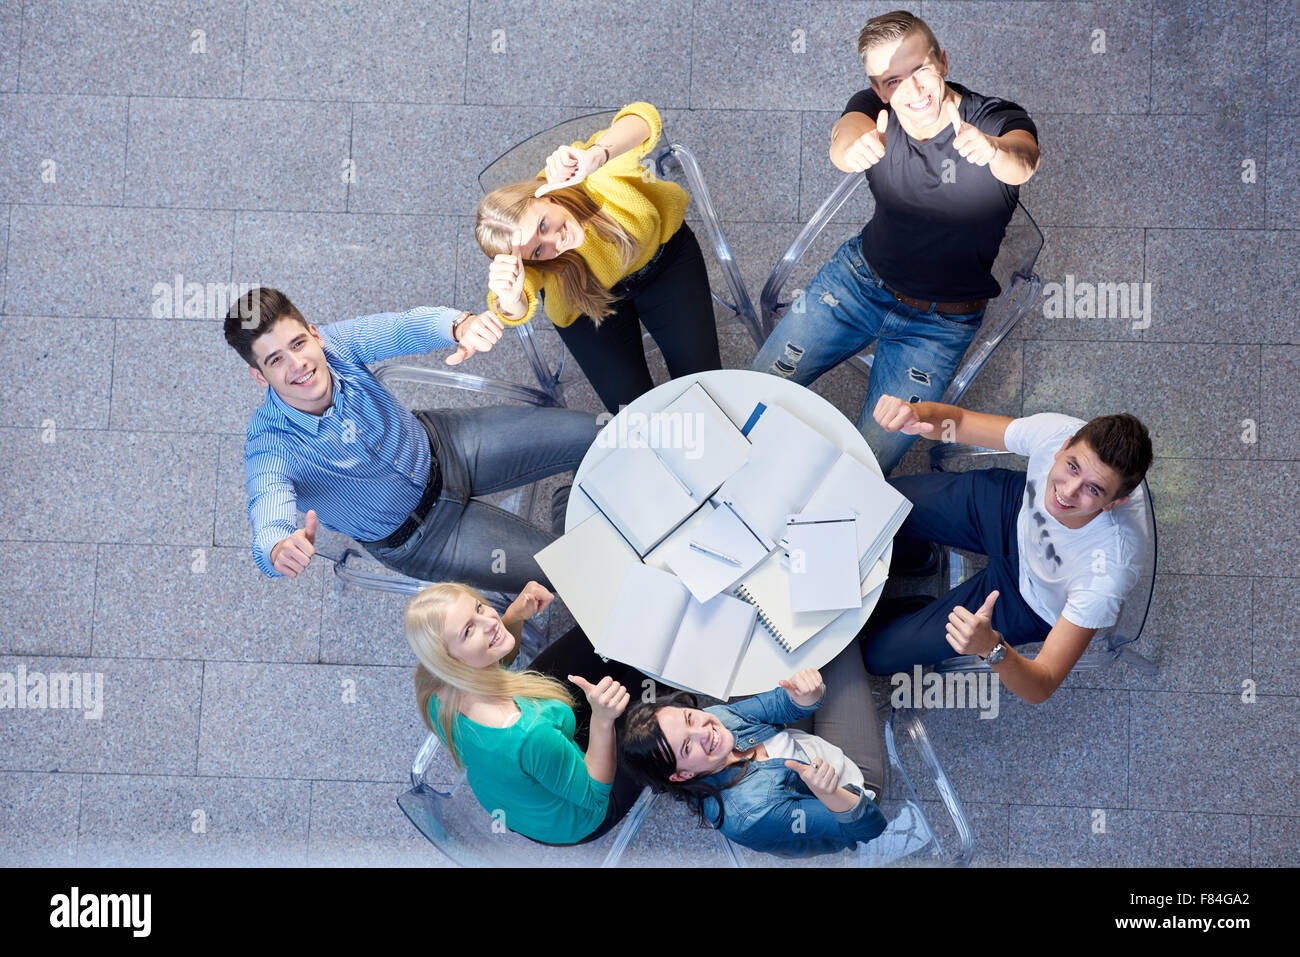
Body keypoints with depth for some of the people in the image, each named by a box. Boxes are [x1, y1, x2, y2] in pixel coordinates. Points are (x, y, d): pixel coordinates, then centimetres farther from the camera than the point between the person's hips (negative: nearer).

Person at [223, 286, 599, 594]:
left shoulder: (334, 343, -22)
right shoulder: (268, 448, -31)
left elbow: (404, 327, -38)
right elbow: (268, 522, -46)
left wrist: (459, 325, -62)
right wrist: (280, 549, -73)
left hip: (437, 445, 4)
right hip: (416, 533, -4)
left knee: (590, 432, 1)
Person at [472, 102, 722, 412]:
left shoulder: (590, 176, -42)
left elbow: (645, 118, -56)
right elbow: (517, 313, -53)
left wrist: (595, 156, -75)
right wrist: (509, 300, -77)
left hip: (664, 250, 0)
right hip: (591, 299, 0)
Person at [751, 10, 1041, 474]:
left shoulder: (997, 121, -22)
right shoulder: (873, 109, -15)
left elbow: (1023, 160, -46)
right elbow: (843, 138, -39)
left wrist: (994, 151, -72)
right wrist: (853, 147, -65)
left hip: (941, 319, -3)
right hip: (859, 276, 3)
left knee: (870, 459, -8)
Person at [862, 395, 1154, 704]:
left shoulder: (1107, 570, -42)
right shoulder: (1055, 431, -33)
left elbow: (1042, 687, -34)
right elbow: (957, 423, -16)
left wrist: (992, 648, -56)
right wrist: (917, 413, -41)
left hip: (1029, 597, -3)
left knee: (876, 652, -4)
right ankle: (912, 557, 42)